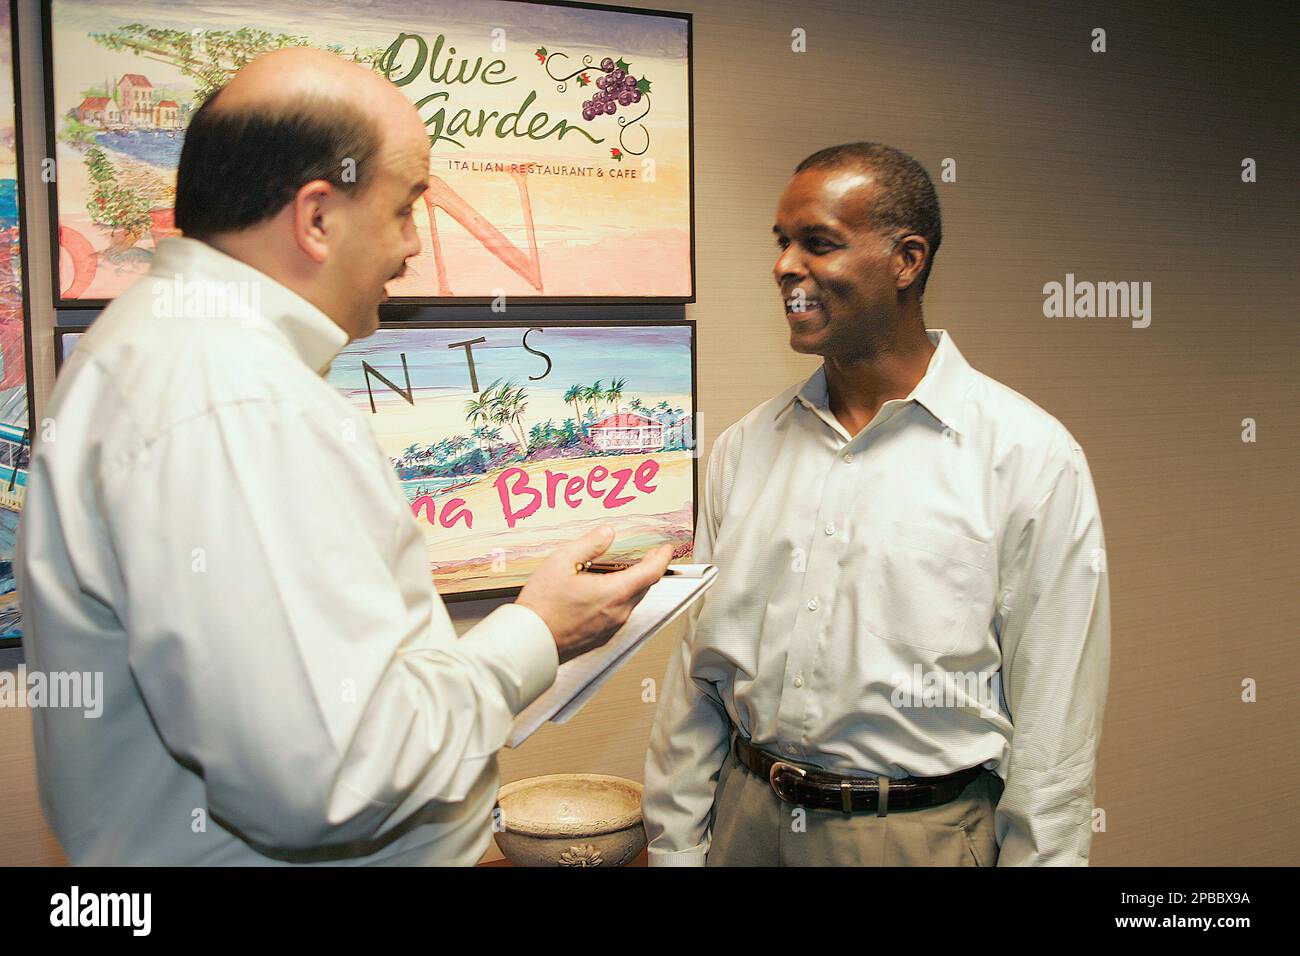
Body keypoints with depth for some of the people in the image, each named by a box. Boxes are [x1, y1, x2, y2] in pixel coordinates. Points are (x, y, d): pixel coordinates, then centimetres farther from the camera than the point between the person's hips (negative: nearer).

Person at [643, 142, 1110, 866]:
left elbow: (1053, 722, -10)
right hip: (748, 819, 4)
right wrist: (675, 844, 5)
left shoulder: (1030, 455, -11)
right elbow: (696, 671, 5)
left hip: (924, 832, -3)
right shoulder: (745, 448, 2)